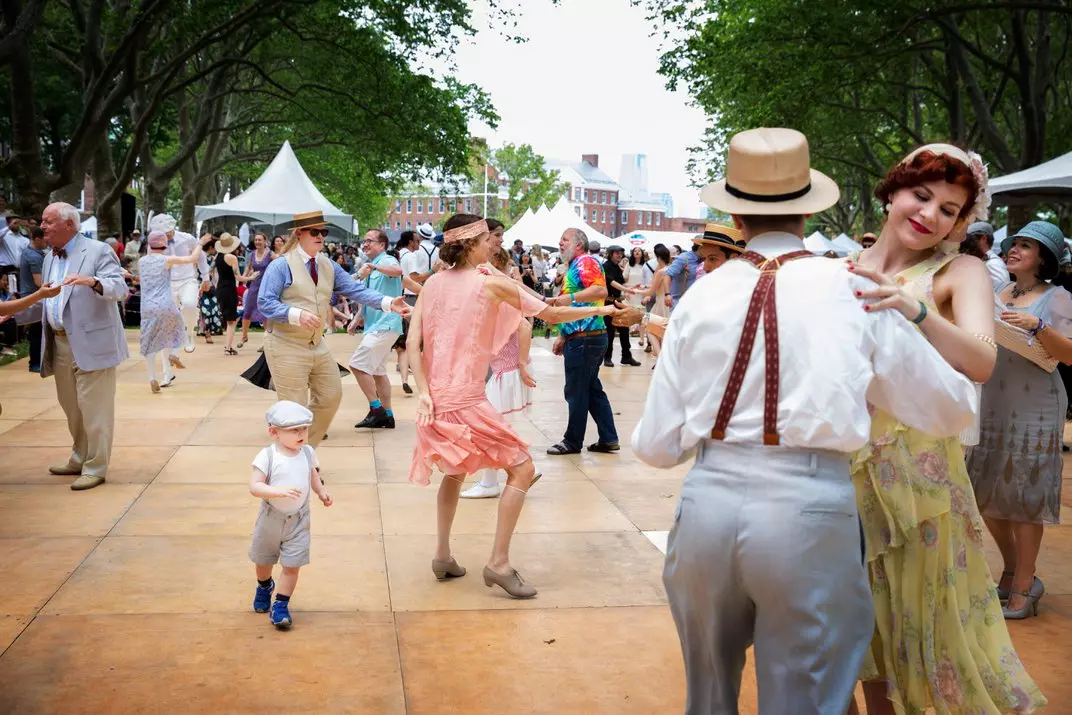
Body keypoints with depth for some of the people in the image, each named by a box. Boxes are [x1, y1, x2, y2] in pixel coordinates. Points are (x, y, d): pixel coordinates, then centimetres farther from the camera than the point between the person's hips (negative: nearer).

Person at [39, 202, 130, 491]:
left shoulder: (98, 251, -8)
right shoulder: (49, 258, 15)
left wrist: (93, 281, -36)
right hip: (60, 344, 8)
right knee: (71, 407, 18)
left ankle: (95, 468, 6)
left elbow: (121, 289, -19)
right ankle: (79, 460, 33)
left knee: (93, 407, -3)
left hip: (92, 343, -8)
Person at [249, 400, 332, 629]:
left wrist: (322, 492, -7)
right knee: (262, 561, 21)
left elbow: (313, 475, 11)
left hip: (299, 520, 1)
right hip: (270, 518, -1)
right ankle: (264, 586, 52)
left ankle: (280, 605, 14)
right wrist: (279, 491, -40)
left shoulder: (307, 452, -6)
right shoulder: (267, 456, -20)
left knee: (292, 566, -3)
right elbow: (254, 486, -26)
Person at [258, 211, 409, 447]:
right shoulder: (281, 265, -10)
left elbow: (356, 291, 0)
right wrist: (297, 315, -31)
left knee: (331, 396, 15)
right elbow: (264, 302, -17)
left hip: (317, 345, 7)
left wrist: (388, 303, -15)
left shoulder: (329, 266, 8)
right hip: (286, 346, -7)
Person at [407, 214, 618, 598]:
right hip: (467, 400, -7)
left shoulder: (433, 283, 6)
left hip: (436, 398, 7)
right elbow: (551, 314, -4)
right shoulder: (491, 282, -9)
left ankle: (443, 555, 26)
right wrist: (598, 310, 9)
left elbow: (413, 342, -2)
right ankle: (499, 563, -2)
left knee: (454, 471, 27)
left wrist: (424, 391, -4)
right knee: (522, 468, 1)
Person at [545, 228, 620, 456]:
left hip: (585, 338, -10)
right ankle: (608, 439, 17)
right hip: (580, 337, 10)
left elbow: (601, 291, -27)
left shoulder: (585, 261, -10)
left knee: (576, 392, -1)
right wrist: (562, 338, 23)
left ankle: (573, 441, 9)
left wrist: (570, 297, -34)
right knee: (592, 390, 13)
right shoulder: (573, 266, 21)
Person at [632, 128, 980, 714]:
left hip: (709, 504, 3)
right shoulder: (854, 295, -1)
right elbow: (950, 410, 7)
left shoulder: (701, 296, 2)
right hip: (808, 514, -2)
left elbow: (656, 446, 3)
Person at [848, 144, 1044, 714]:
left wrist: (915, 310, -37)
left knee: (924, 624, 6)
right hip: (844, 465, 3)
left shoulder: (958, 273, -3)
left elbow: (981, 363, -22)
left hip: (918, 469, -3)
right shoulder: (843, 271, 5)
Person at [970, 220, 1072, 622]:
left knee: (1023, 496, -4)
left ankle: (1023, 587, 6)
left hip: (1035, 409, -6)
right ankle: (1012, 570, 26)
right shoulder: (995, 295, 13)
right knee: (985, 493, 9)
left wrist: (1038, 327, -25)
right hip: (992, 405, 6)